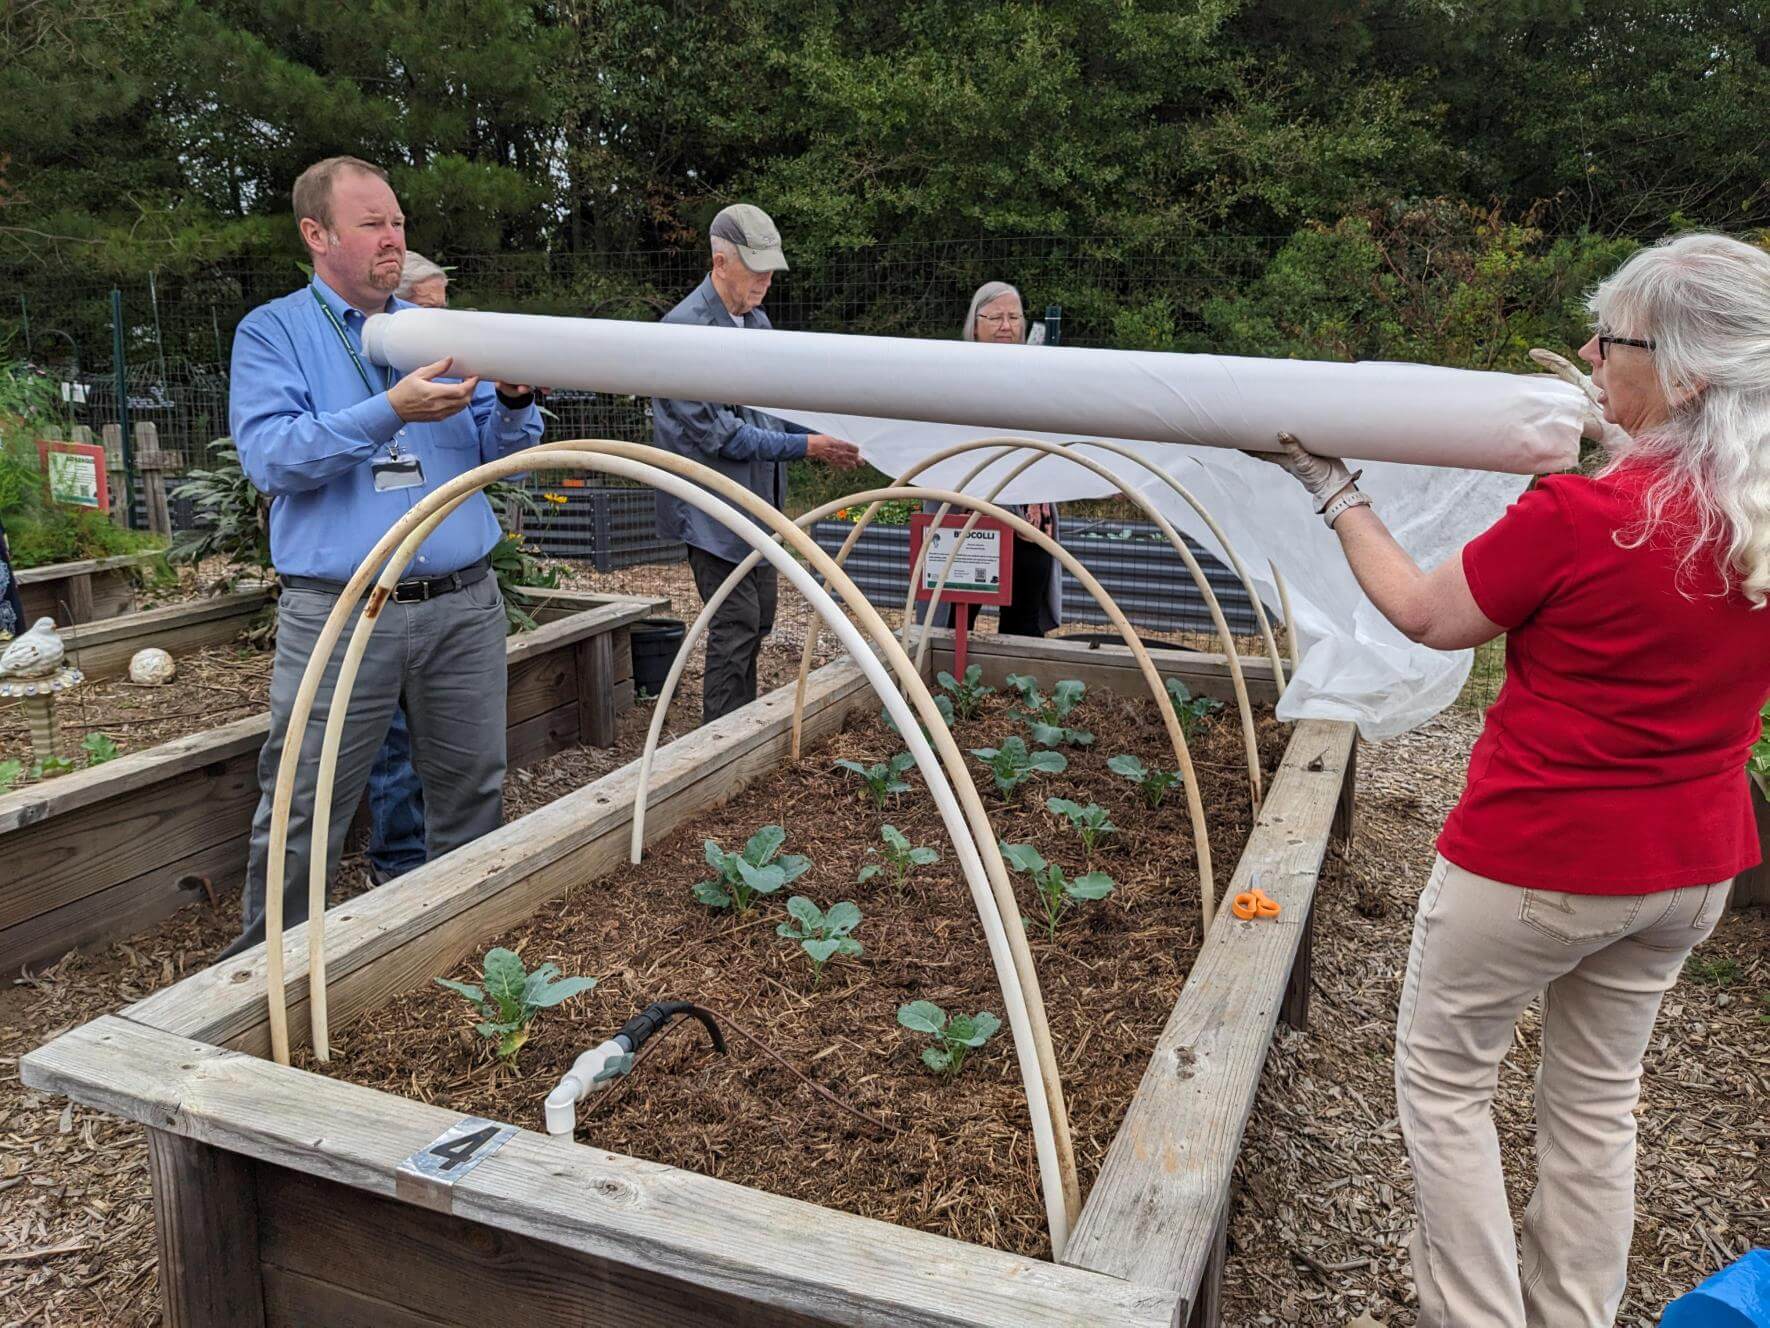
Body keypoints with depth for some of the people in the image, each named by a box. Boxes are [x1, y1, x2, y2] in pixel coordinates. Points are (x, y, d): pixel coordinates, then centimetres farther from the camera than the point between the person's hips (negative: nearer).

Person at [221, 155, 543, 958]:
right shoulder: (273, 333, 3)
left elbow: (497, 451, 10)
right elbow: (270, 455, -13)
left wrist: (516, 400, -12)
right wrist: (391, 412, -22)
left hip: (463, 604, 4)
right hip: (339, 613, -3)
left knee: (471, 792, 14)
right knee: (302, 810, 3)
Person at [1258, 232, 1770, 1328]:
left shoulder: (1576, 517, -25)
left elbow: (1427, 614, -10)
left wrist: (1337, 496, 0)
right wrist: (1620, 441, 15)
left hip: (1539, 861, -7)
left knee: (1443, 1081, 13)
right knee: (1597, 1098, 22)